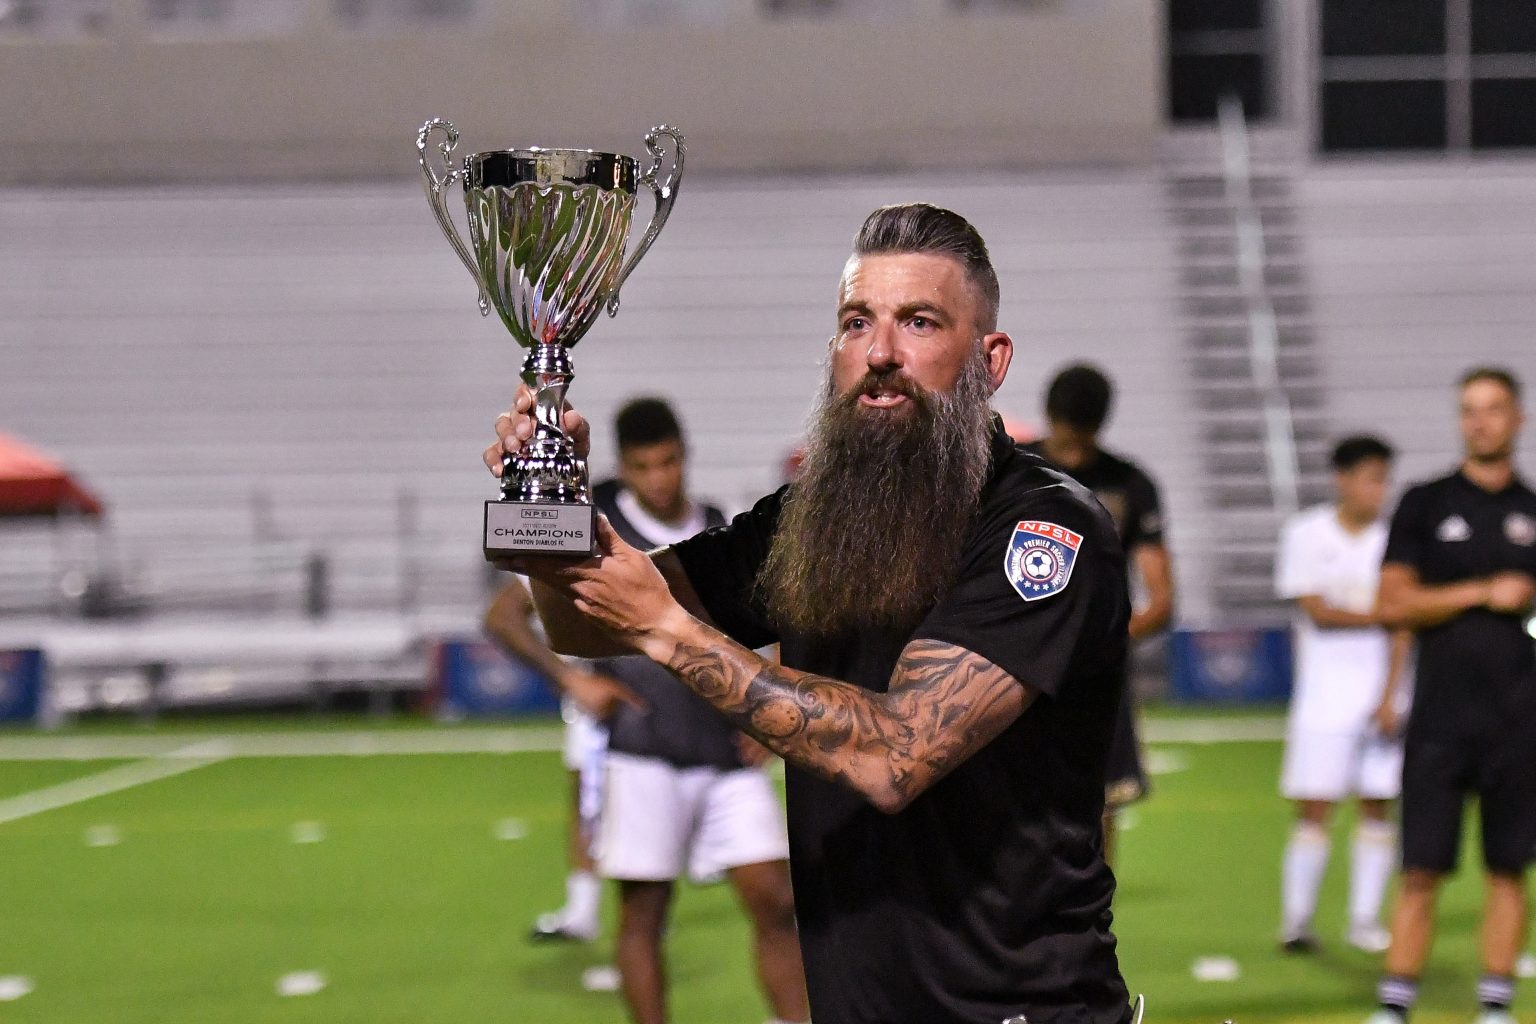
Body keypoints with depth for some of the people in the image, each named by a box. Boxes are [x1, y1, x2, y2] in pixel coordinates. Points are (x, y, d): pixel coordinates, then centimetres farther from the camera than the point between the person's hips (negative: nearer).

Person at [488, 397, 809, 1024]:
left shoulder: (722, 533, 10)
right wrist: (572, 679, -14)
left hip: (727, 757, 3)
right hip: (641, 755, -3)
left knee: (774, 901, -4)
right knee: (643, 913, 1)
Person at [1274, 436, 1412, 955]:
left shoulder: (1391, 540, 4)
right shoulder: (1305, 534, -1)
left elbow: (1401, 629, 0)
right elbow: (1316, 611, -9)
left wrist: (1389, 697, -8)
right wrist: (1377, 617, -7)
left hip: (1382, 695, 3)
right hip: (1324, 694, -3)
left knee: (1379, 808, 3)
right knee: (1314, 809, -5)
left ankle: (1365, 919, 11)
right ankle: (1296, 921, 3)